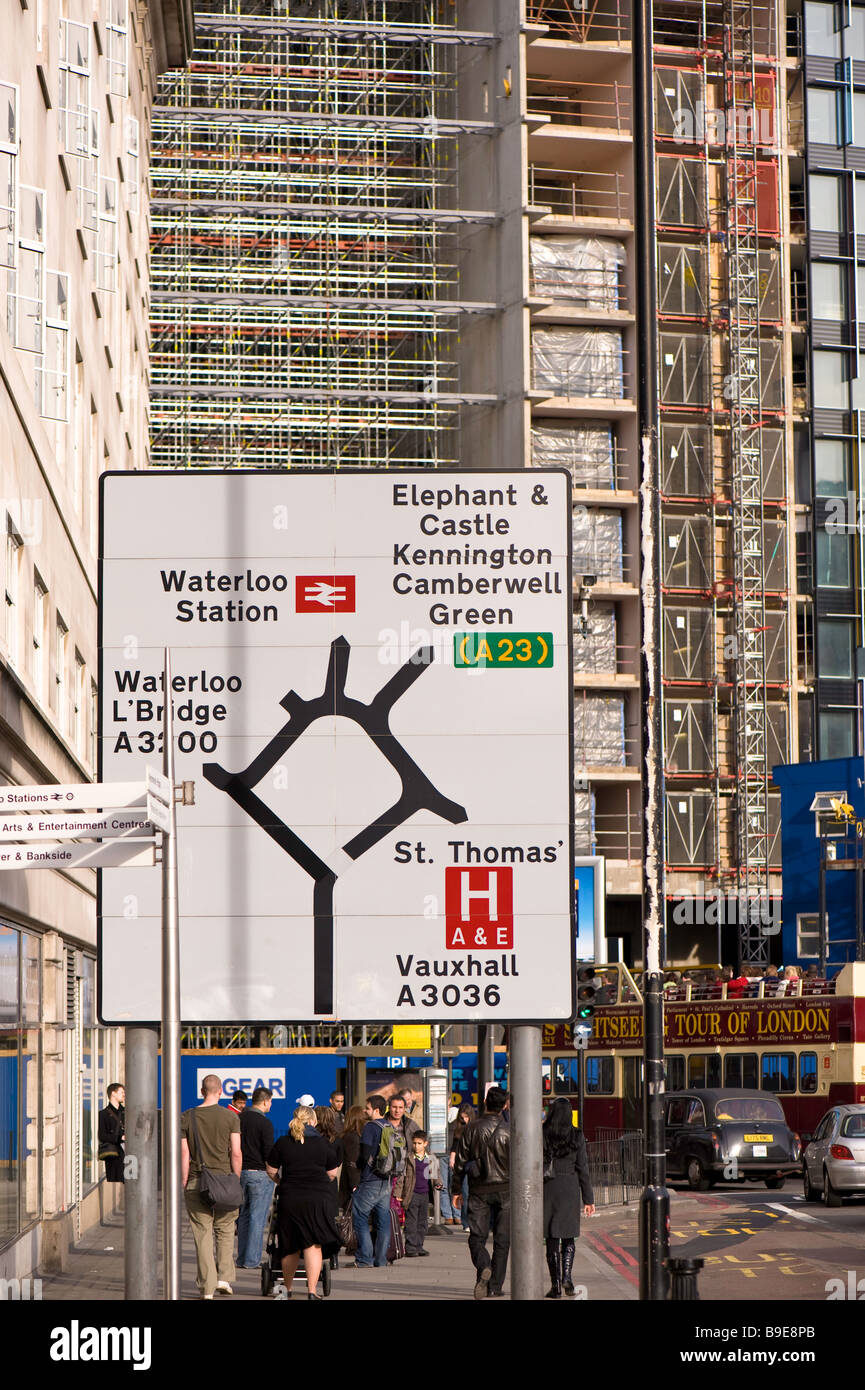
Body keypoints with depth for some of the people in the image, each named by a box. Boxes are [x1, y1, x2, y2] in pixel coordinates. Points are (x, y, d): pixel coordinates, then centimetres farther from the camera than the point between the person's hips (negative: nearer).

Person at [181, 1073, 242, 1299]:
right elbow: (236, 1153, -4)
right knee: (225, 1230, 15)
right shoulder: (230, 1116, -1)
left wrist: (184, 1183, 4)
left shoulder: (187, 1117, 2)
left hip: (197, 1181, 0)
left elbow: (184, 1154, 0)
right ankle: (224, 1277, 6)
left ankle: (207, 1286, 2)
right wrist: (236, 1180, 7)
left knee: (202, 1233, 3)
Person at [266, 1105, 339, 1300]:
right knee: (314, 1245, -2)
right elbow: (332, 1173, 5)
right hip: (318, 1199, -2)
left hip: (290, 1199, 2)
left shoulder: (282, 1143, 2)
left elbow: (271, 1170, 7)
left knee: (290, 1247, 13)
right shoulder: (322, 1143, 0)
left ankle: (287, 1288, 25)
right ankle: (312, 1289, -12)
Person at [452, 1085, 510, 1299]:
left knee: (477, 1237, 5)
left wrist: (456, 1190, 10)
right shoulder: (509, 1131, -6)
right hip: (504, 1189, 0)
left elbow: (460, 1162, 1)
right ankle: (495, 1287, 8)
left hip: (479, 1190, 0)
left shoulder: (471, 1129, -2)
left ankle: (483, 1267, -24)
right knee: (501, 1240, 8)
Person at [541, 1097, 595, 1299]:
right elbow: (583, 1169, -1)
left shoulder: (541, 1135, -5)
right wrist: (588, 1199, 3)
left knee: (552, 1238, 6)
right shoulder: (577, 1137, -3)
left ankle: (555, 1284, 4)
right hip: (570, 1188, 0)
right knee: (568, 1237, 12)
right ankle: (566, 1276, -8)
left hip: (547, 1189, 0)